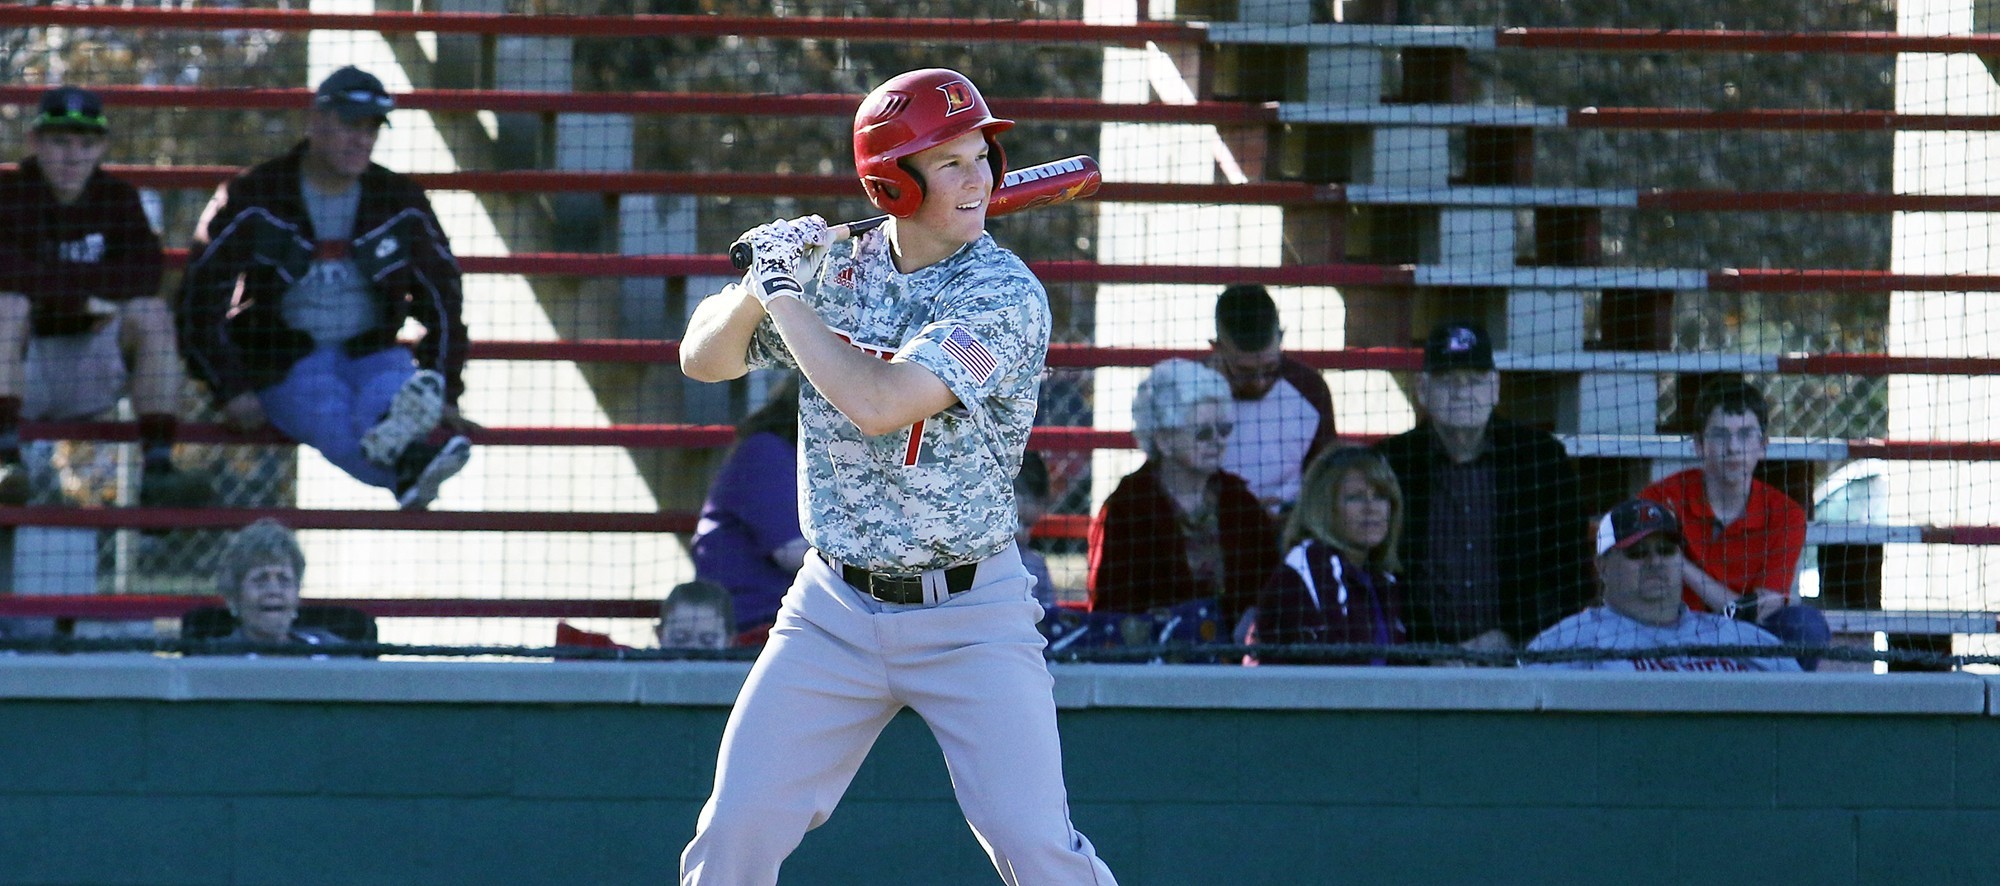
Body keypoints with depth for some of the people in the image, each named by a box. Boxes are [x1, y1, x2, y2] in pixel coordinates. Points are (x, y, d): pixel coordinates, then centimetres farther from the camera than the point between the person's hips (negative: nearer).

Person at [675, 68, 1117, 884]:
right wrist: (765, 284, -10)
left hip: (970, 616, -4)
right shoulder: (837, 272, 3)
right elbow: (703, 359, 9)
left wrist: (789, 295, -15)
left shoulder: (1005, 295, -15)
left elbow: (877, 404, -25)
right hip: (836, 610, 4)